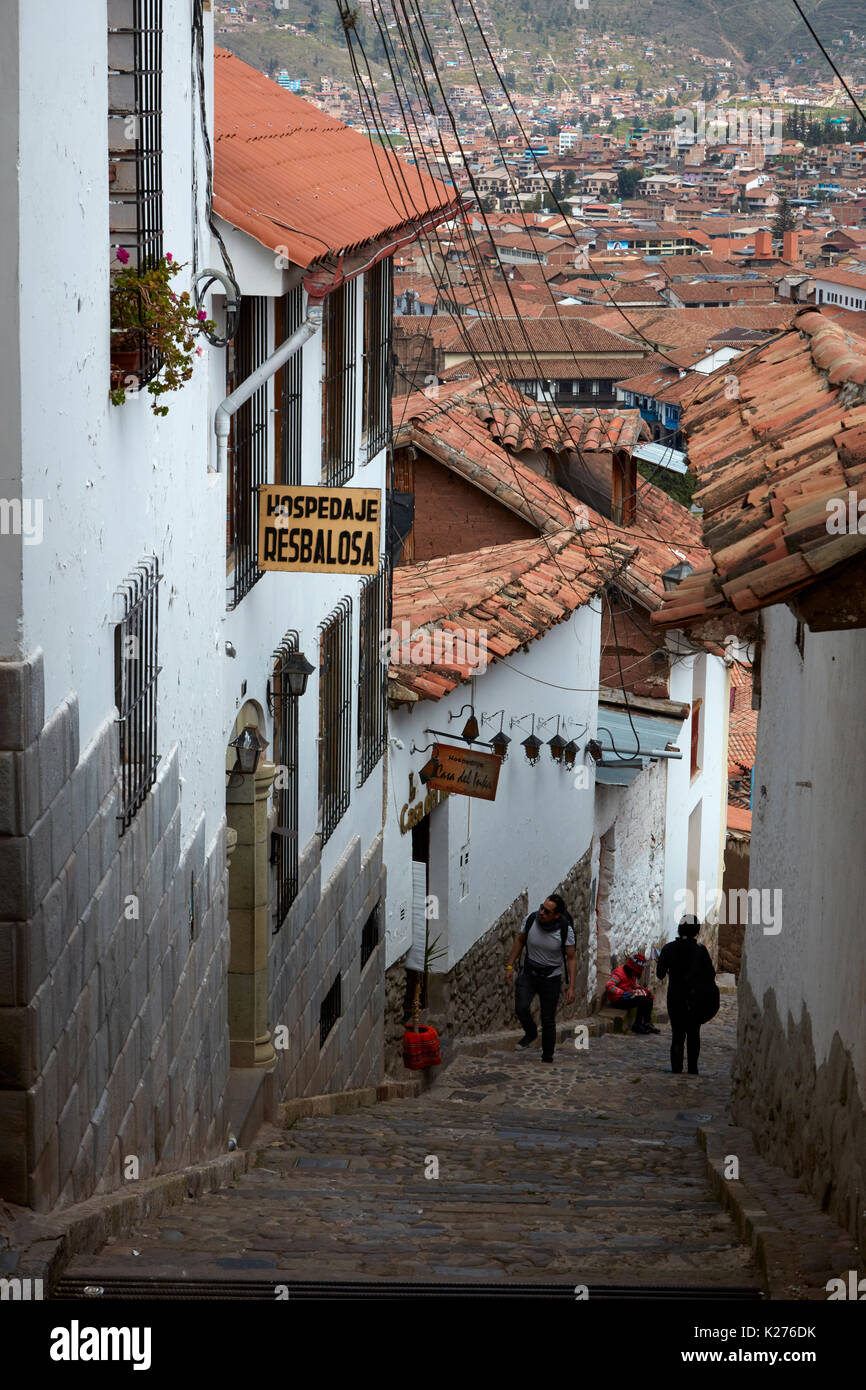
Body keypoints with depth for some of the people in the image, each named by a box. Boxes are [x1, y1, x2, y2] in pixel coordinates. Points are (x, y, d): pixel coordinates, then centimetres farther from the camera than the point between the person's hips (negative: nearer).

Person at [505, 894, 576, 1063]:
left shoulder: (565, 930, -19)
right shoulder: (531, 919, -14)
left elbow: (571, 958, -8)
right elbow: (520, 941, 5)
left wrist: (571, 987, -13)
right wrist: (509, 966, 5)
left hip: (551, 978, -1)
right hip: (528, 974, 1)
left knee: (548, 1020, 2)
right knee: (521, 1008, -21)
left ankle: (547, 1057, 20)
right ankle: (530, 1033, 10)